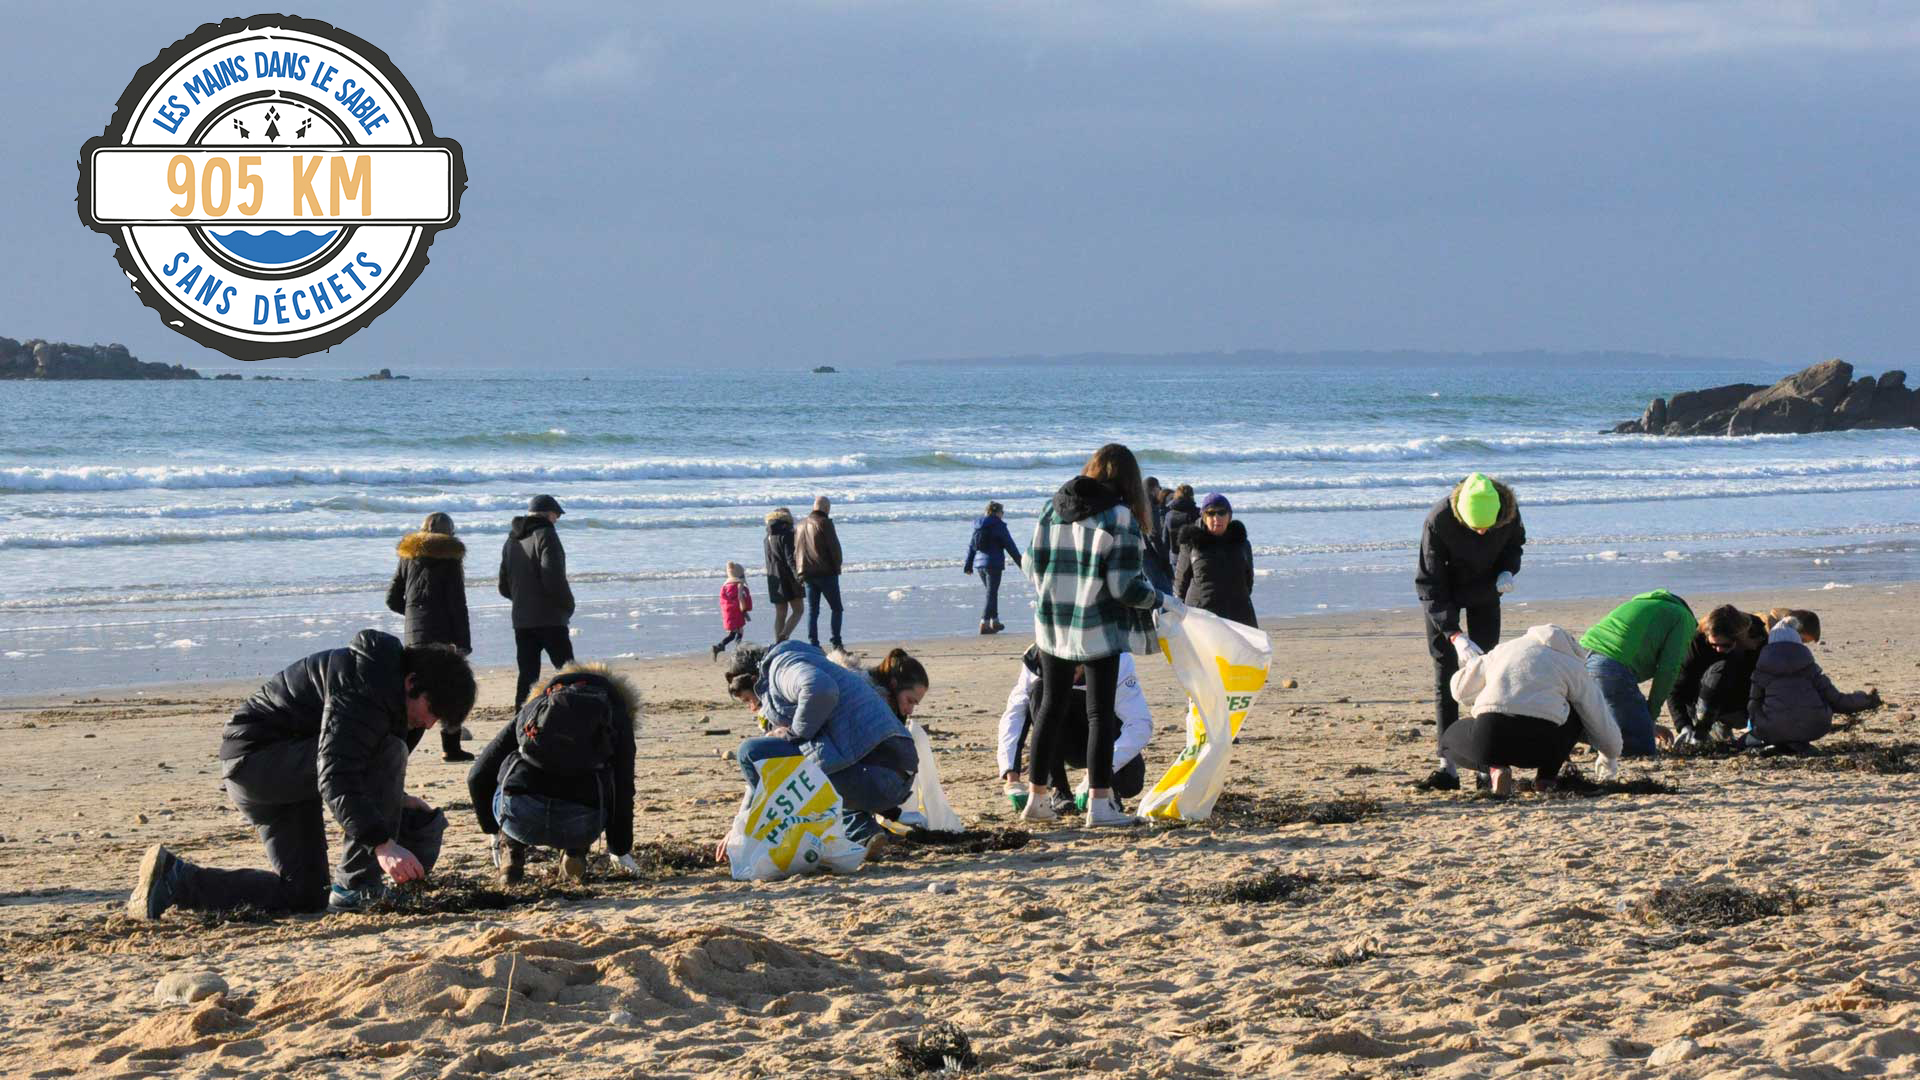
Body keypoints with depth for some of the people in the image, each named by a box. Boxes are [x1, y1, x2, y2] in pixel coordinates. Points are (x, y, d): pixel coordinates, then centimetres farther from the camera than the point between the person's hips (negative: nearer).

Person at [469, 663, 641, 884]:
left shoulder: (535, 705, 27)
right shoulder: (618, 717, 22)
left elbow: (478, 776, 27)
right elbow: (623, 789, 20)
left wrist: (494, 830, 41)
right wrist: (620, 850, 33)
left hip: (520, 820, 1)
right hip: (580, 826, -1)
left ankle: (510, 856, 20)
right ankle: (574, 854, 16)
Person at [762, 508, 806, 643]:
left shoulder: (768, 538, 13)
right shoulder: (786, 535, -10)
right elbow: (790, 557, -18)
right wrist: (798, 575, -22)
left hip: (774, 578, 7)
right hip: (788, 577, -7)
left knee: (780, 613, 10)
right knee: (798, 610, -3)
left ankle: (777, 642, 4)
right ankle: (784, 636, -22)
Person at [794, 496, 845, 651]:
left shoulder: (801, 525, 14)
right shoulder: (824, 523, -8)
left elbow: (796, 550, 15)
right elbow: (834, 547, -12)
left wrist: (799, 571, 16)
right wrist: (837, 566, 0)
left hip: (807, 573, 6)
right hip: (826, 572, -6)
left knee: (812, 610, 7)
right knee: (836, 608, 3)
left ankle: (813, 643, 1)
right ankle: (836, 641, -5)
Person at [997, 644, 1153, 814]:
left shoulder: (1118, 662, -27)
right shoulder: (1034, 662, -20)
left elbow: (1141, 725, -32)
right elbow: (1014, 715, -22)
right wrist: (1012, 775, -35)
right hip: (1071, 746, 2)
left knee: (1129, 783, -33)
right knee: (1039, 689, -27)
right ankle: (1058, 791, -21)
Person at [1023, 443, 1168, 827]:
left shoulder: (1052, 508, 4)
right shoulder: (1119, 517, -12)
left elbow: (1031, 566, 9)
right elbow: (1124, 586, -16)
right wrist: (1162, 600, 0)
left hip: (1052, 623, 5)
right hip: (1100, 629, -5)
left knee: (1051, 707, 15)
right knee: (1101, 712, 3)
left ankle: (1037, 796, 18)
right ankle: (1100, 802, 1)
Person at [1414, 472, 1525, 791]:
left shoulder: (1509, 510, -25)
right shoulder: (1438, 521, -36)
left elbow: (1515, 542, 1)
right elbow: (1429, 584, -29)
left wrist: (1507, 571, -20)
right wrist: (1453, 633, -38)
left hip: (1485, 591, 3)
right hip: (1443, 595, -3)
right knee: (1445, 673, -9)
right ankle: (1448, 766, -12)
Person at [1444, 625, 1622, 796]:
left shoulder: (1503, 650, 28)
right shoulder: (1574, 666, 22)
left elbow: (1460, 689, 28)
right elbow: (1601, 722, 24)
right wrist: (1610, 758, 44)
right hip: (1541, 747, 0)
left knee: (1450, 740, 34)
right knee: (1577, 714, 31)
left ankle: (1495, 769, 4)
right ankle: (1546, 778, 17)